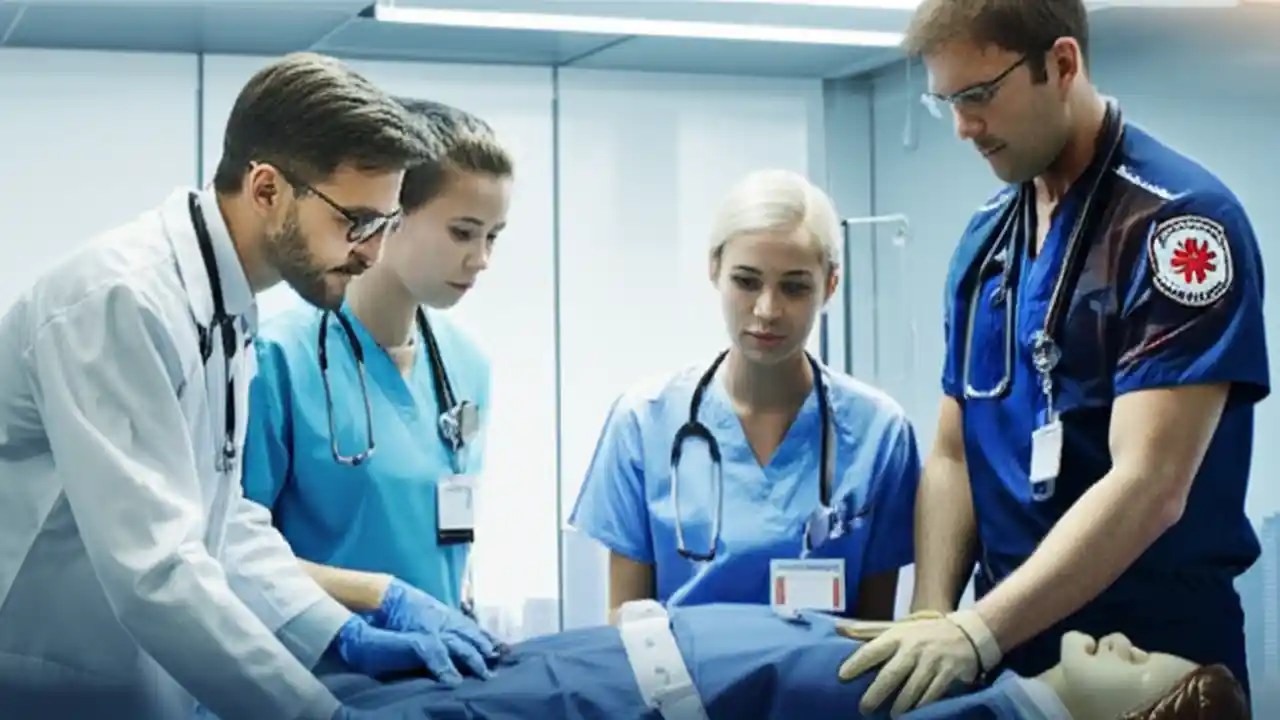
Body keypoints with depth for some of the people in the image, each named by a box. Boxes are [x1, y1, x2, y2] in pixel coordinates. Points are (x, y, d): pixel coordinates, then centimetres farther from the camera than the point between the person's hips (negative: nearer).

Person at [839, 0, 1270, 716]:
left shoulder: (1178, 219, -15)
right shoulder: (987, 235, 6)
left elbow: (1148, 488, -23)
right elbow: (955, 456, 7)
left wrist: (976, 631, -28)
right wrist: (931, 624, -8)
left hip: (1153, 660, -6)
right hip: (1009, 655, 6)